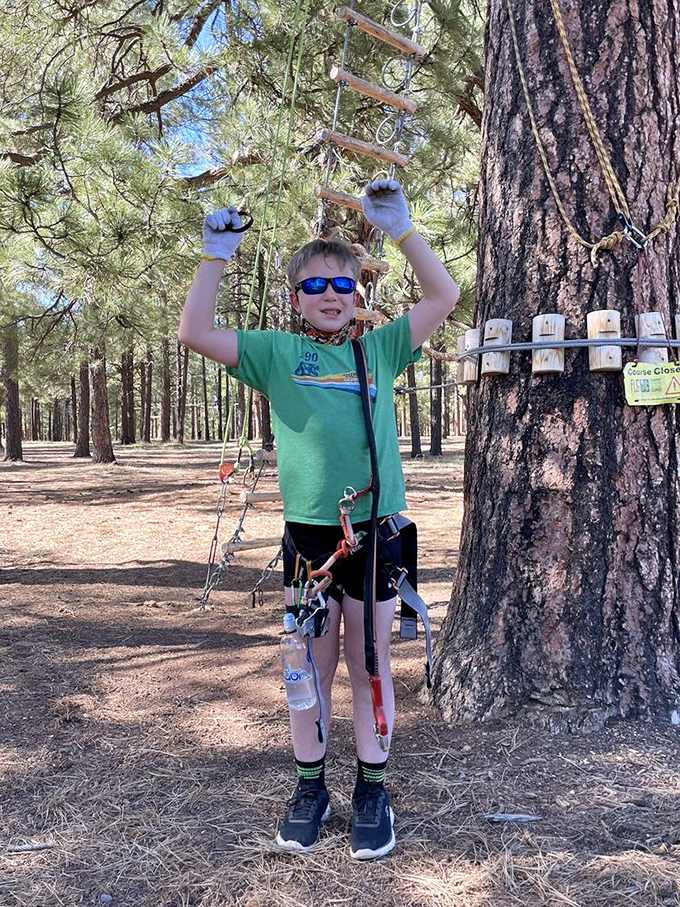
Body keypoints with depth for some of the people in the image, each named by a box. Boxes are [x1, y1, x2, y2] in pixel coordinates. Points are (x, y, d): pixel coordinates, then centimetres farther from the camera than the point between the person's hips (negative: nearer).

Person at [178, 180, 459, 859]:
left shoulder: (380, 348, 9)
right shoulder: (277, 352, 7)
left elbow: (443, 297, 5)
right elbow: (194, 333, 2)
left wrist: (399, 227, 2)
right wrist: (217, 255, 0)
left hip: (374, 528, 0)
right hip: (306, 530, 0)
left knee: (370, 665, 10)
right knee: (311, 665, 11)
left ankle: (372, 791, 26)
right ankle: (309, 787, 28)